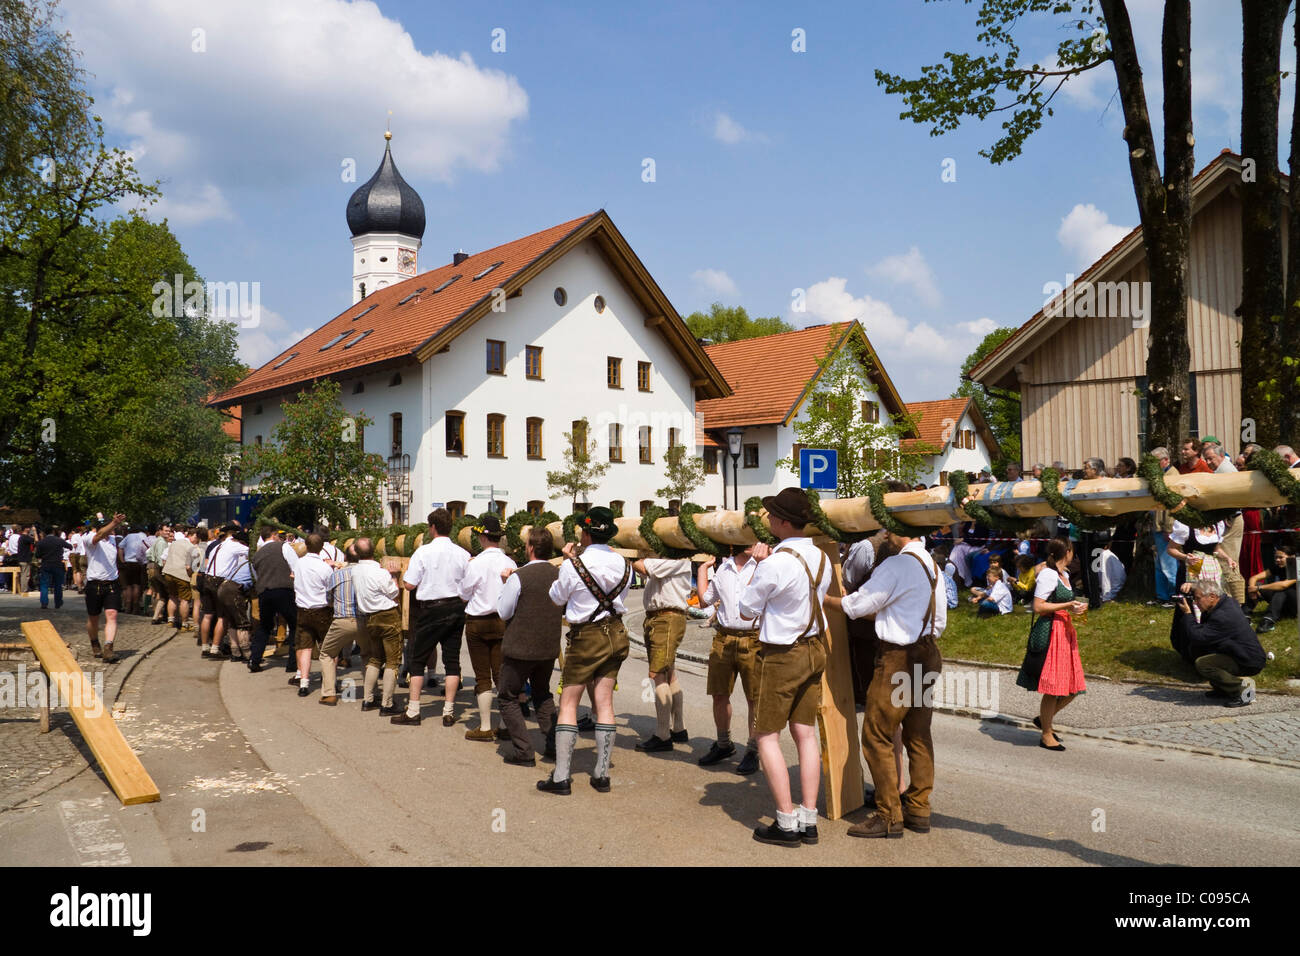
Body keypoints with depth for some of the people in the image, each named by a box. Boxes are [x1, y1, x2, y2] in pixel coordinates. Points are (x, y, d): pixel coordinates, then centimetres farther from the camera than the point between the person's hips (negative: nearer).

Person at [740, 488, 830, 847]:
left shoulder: (775, 563, -22)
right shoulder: (821, 558, 2)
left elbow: (747, 608, -10)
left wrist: (758, 565, -1)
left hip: (781, 655, -7)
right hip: (814, 649, 8)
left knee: (767, 736, 2)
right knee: (806, 733, 11)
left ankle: (787, 823, 4)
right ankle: (808, 820, 16)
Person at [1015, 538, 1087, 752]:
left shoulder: (1064, 574, 17)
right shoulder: (1048, 575, -12)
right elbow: (1038, 607, -17)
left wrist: (1075, 606, 11)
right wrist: (1066, 606, -17)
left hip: (1064, 631, 9)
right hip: (1049, 633, -9)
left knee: (1073, 686, 8)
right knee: (1052, 688, -3)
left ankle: (1044, 719, 27)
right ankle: (1046, 735, 9)